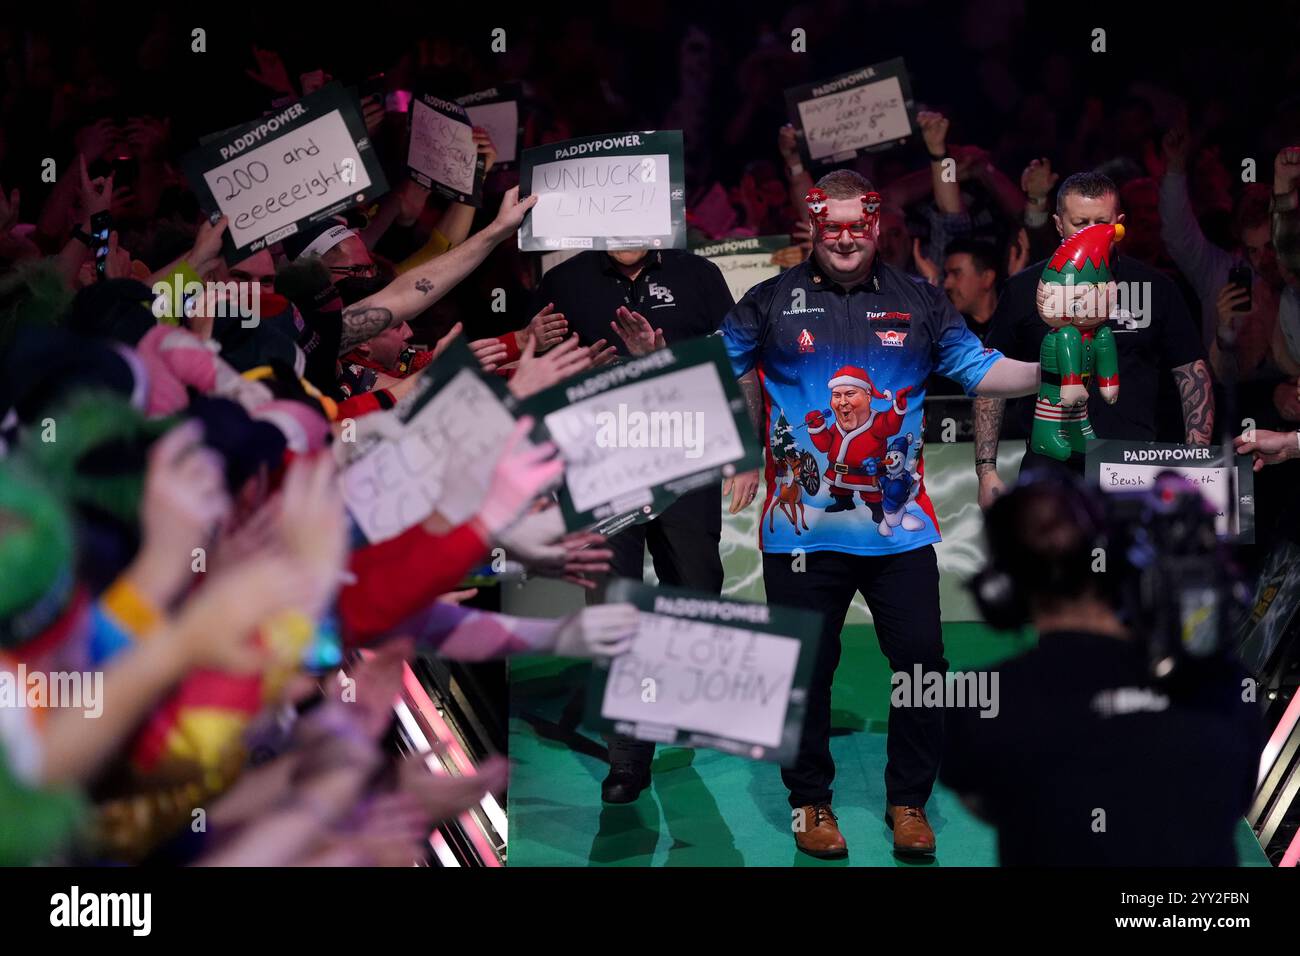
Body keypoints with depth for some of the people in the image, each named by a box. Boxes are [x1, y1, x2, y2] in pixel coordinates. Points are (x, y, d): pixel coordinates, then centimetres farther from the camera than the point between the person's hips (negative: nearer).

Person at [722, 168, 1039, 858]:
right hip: (803, 525, -1)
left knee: (921, 664, 3)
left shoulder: (919, 303, 8)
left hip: (899, 525, 1)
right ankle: (810, 801, 22)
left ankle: (909, 801, 19)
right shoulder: (772, 303, 4)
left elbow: (979, 370, 7)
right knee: (806, 670, 6)